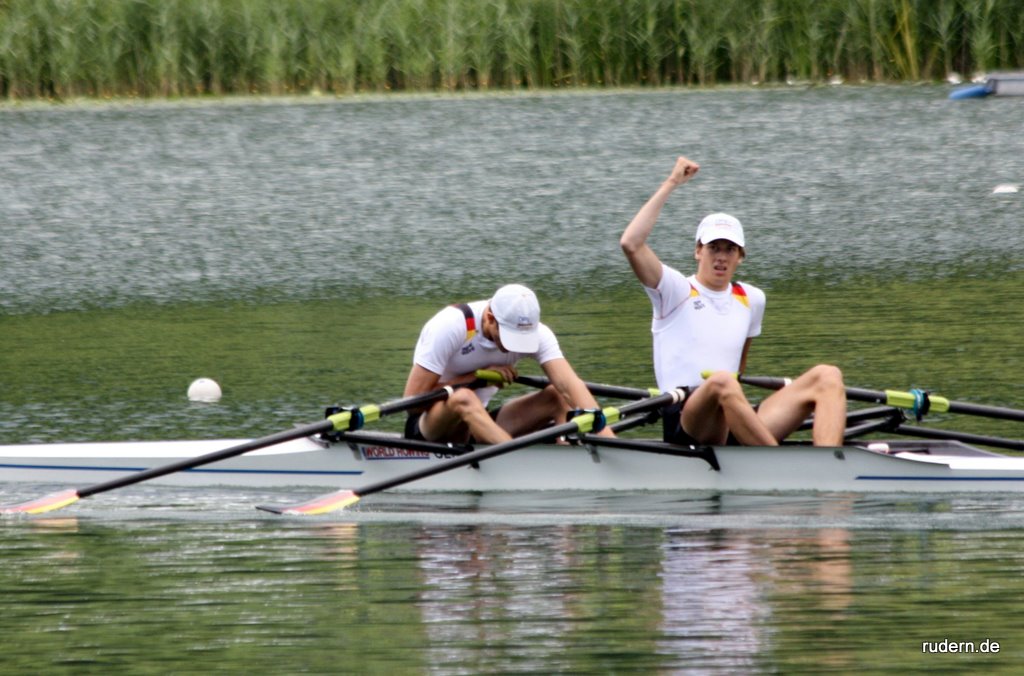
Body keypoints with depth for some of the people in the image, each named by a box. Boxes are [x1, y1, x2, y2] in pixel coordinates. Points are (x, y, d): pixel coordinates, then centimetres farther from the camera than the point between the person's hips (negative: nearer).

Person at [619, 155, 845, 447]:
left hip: (736, 428, 6)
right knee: (721, 381, -40)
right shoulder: (676, 290, 6)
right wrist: (669, 185, -4)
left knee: (827, 376, -14)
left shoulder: (751, 299, 22)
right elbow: (630, 244, -8)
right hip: (687, 425, -6)